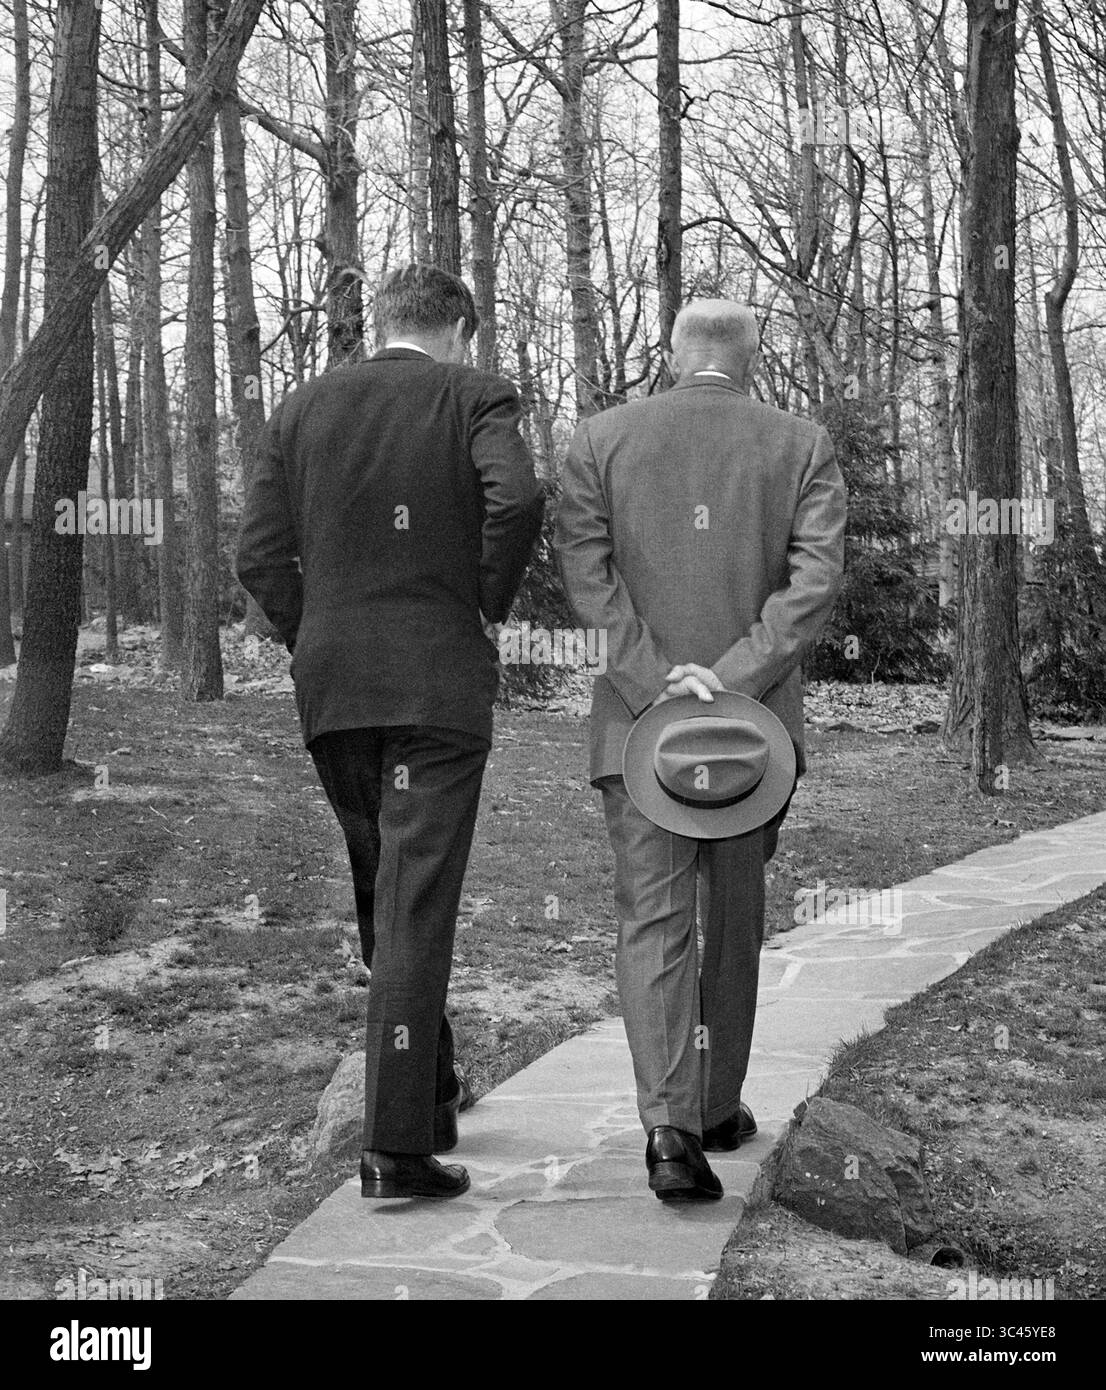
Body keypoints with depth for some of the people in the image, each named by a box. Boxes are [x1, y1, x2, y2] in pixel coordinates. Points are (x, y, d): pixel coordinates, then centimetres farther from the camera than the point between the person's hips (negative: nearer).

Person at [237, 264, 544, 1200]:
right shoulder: (474, 396, 0)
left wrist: (313, 645, 12)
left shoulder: (301, 410, 11)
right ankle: (397, 1145, -4)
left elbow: (261, 557, 5)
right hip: (439, 684, -4)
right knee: (415, 908, -3)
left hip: (330, 691, 5)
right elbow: (516, 497, -19)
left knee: (382, 894, 19)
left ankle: (433, 1090, 33)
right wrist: (490, 604, -6)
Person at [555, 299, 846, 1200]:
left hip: (638, 717, -1)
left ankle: (670, 1125, -14)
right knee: (735, 918, 16)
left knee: (653, 919, 1)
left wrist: (655, 676, -14)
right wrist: (733, 677, -16)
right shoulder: (802, 447, 3)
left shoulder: (604, 438, 3)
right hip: (755, 720, 1)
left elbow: (584, 568, -8)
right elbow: (817, 579, -10)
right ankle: (719, 1107, 28)